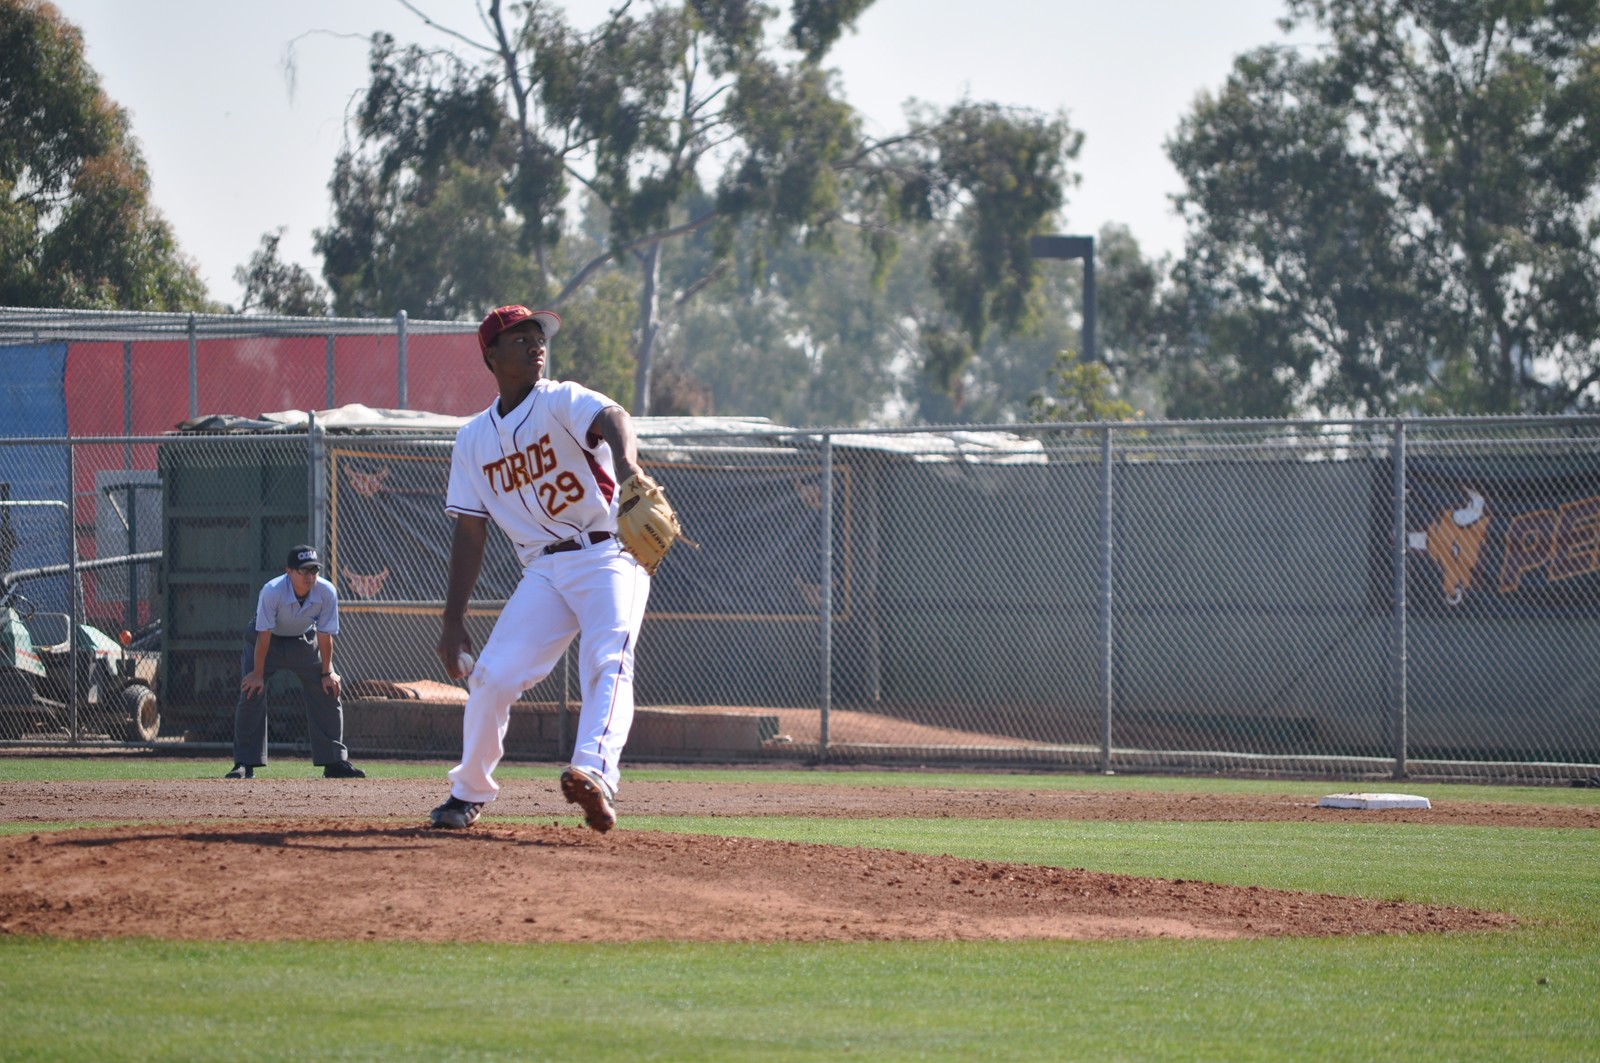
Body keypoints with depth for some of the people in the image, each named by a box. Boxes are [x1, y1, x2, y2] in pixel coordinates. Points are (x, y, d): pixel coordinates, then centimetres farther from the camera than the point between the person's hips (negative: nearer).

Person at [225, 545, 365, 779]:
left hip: (304, 640, 3)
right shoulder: (272, 592, -34)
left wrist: (327, 672, -10)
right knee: (251, 696, -14)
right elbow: (264, 635, -28)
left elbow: (325, 635, -16)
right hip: (268, 640, -3)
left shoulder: (327, 593, -25)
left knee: (328, 694, -1)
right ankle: (244, 764, -7)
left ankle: (335, 762, 9)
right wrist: (258, 673, -23)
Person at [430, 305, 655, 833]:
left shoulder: (562, 402, -4)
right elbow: (470, 534, 12)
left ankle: (594, 774, -45)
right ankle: (469, 793, 13)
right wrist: (452, 624, 6)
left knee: (607, 661, -27)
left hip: (610, 556, -4)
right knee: (492, 675, -6)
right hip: (544, 571, 4)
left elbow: (611, 418, -28)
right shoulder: (474, 439, 11)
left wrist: (625, 463, -53)